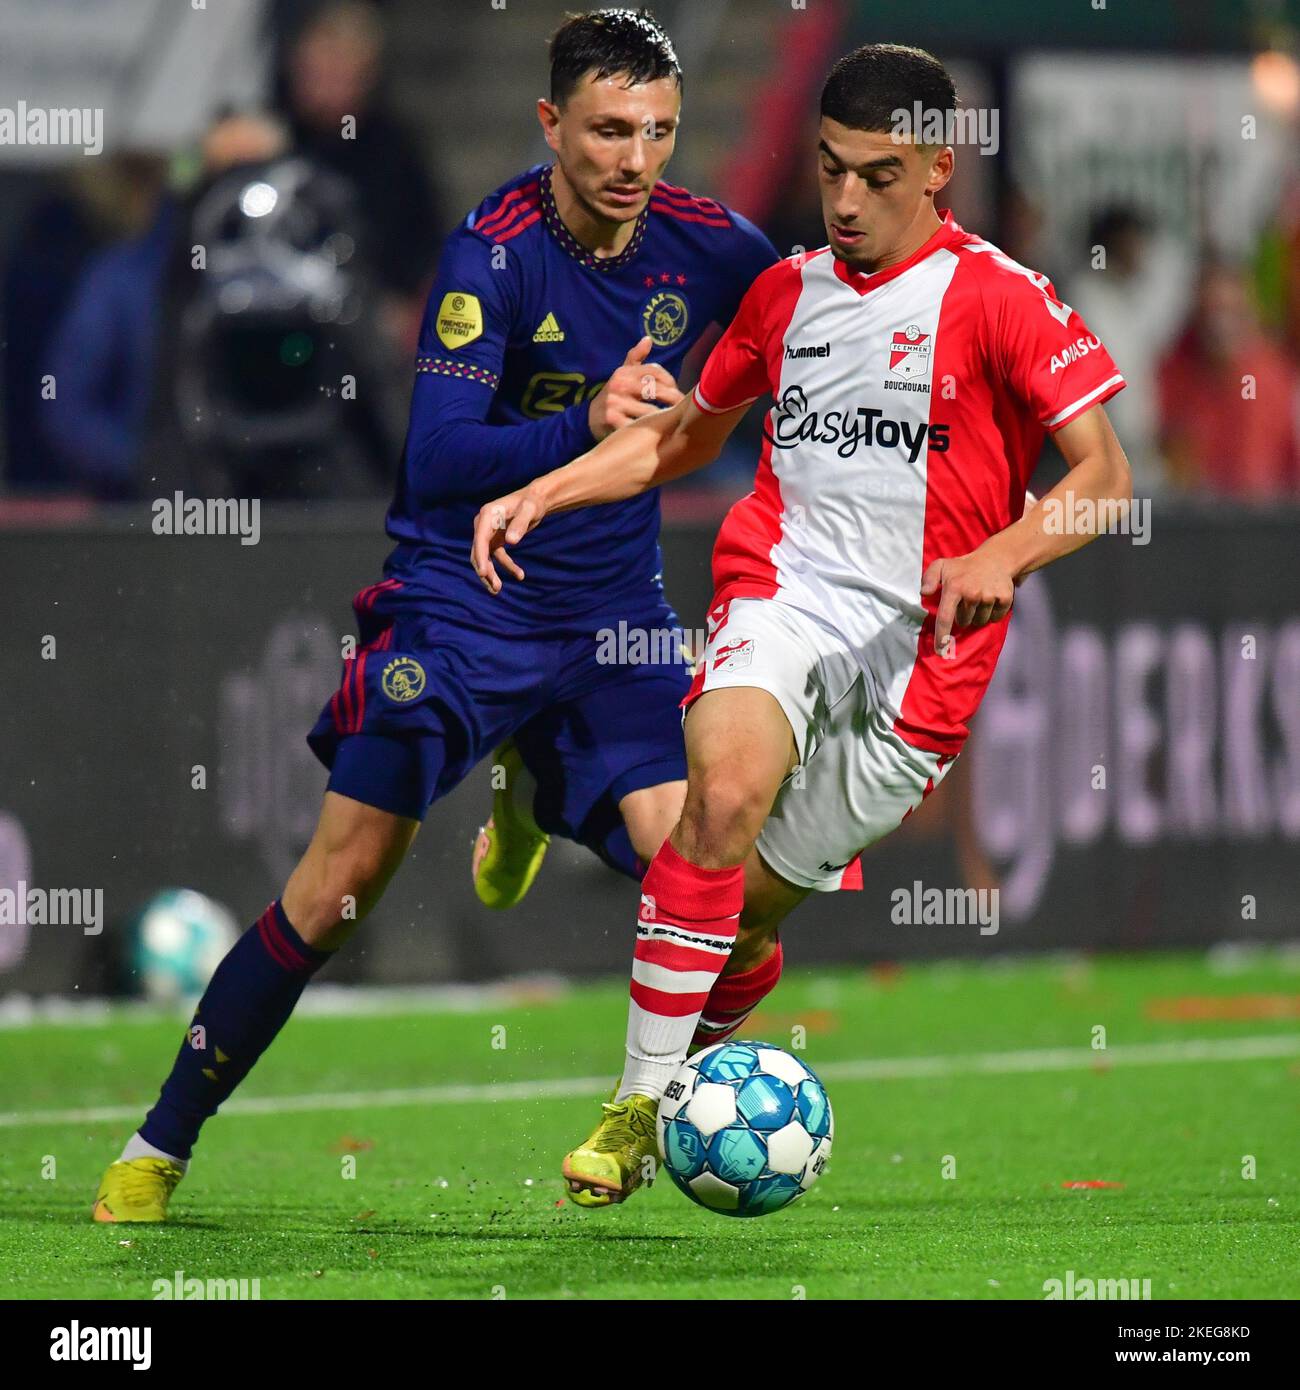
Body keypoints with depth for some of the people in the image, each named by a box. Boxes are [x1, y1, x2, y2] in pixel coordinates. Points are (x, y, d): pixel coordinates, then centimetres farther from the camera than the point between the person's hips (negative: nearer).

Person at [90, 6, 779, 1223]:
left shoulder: (706, 244, -5)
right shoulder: (495, 251, -18)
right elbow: (440, 460, -25)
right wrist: (583, 427, -37)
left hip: (612, 610, 4)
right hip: (459, 605, -4)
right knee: (339, 886, -9)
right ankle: (161, 1146, 6)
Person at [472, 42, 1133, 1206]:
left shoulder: (998, 298, -3)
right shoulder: (789, 291, 13)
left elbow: (1105, 475, -7)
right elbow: (685, 434, 28)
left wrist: (998, 558, -25)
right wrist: (541, 494, 15)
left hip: (920, 644, -2)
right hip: (786, 594, 2)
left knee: (772, 888, 2)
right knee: (726, 790, -28)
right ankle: (640, 1107, -25)